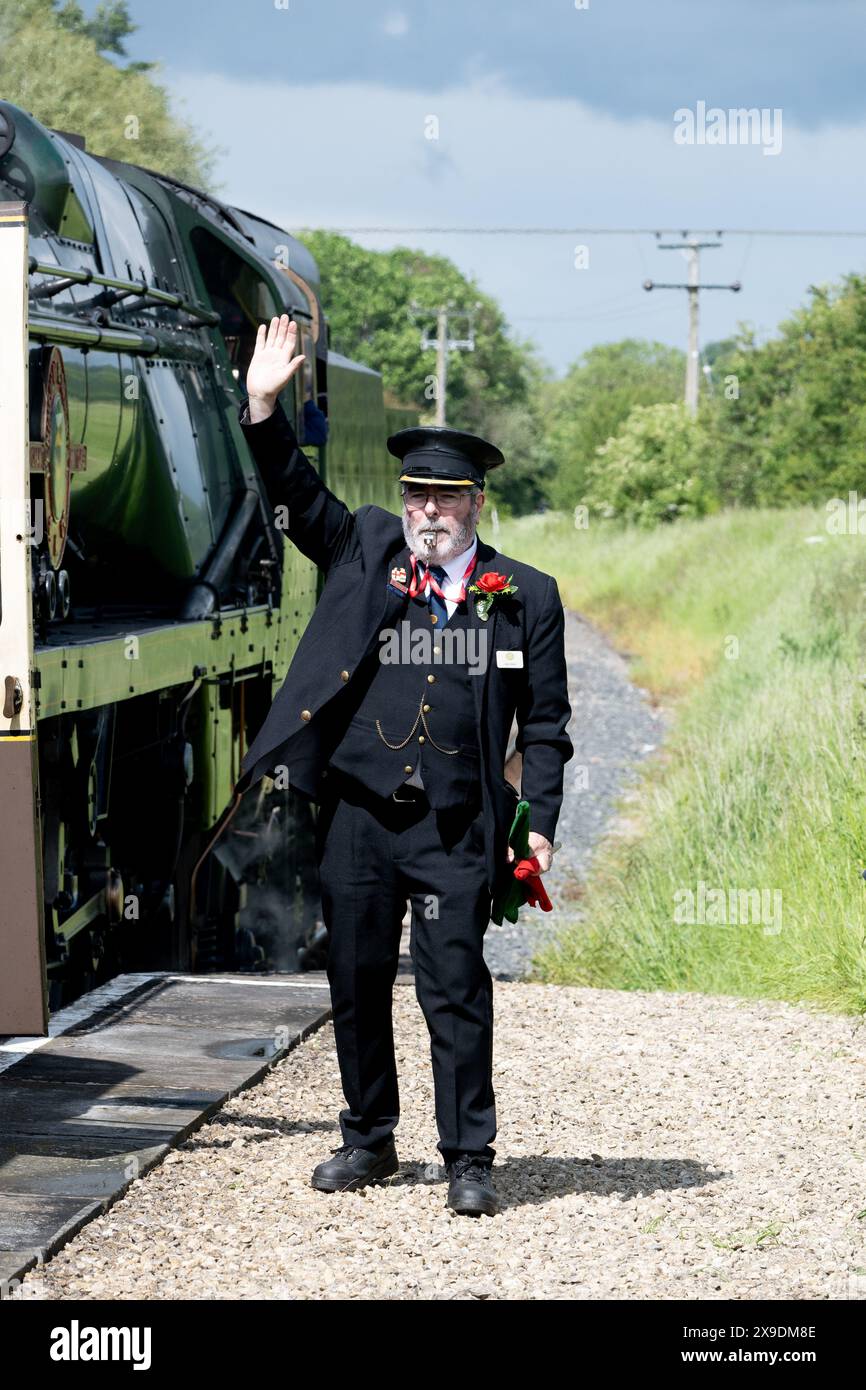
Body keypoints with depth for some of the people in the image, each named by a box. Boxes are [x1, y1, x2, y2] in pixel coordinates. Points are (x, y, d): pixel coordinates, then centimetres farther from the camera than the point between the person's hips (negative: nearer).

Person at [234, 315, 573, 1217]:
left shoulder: (525, 597, 4)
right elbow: (298, 497, 5)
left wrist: (538, 823, -2)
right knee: (356, 983, 10)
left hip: (455, 829, -2)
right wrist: (264, 410, -9)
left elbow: (545, 724, 5)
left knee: (454, 991, -3)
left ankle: (468, 1159, 5)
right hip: (356, 814, 3)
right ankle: (368, 1140, 25)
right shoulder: (364, 553, 9)